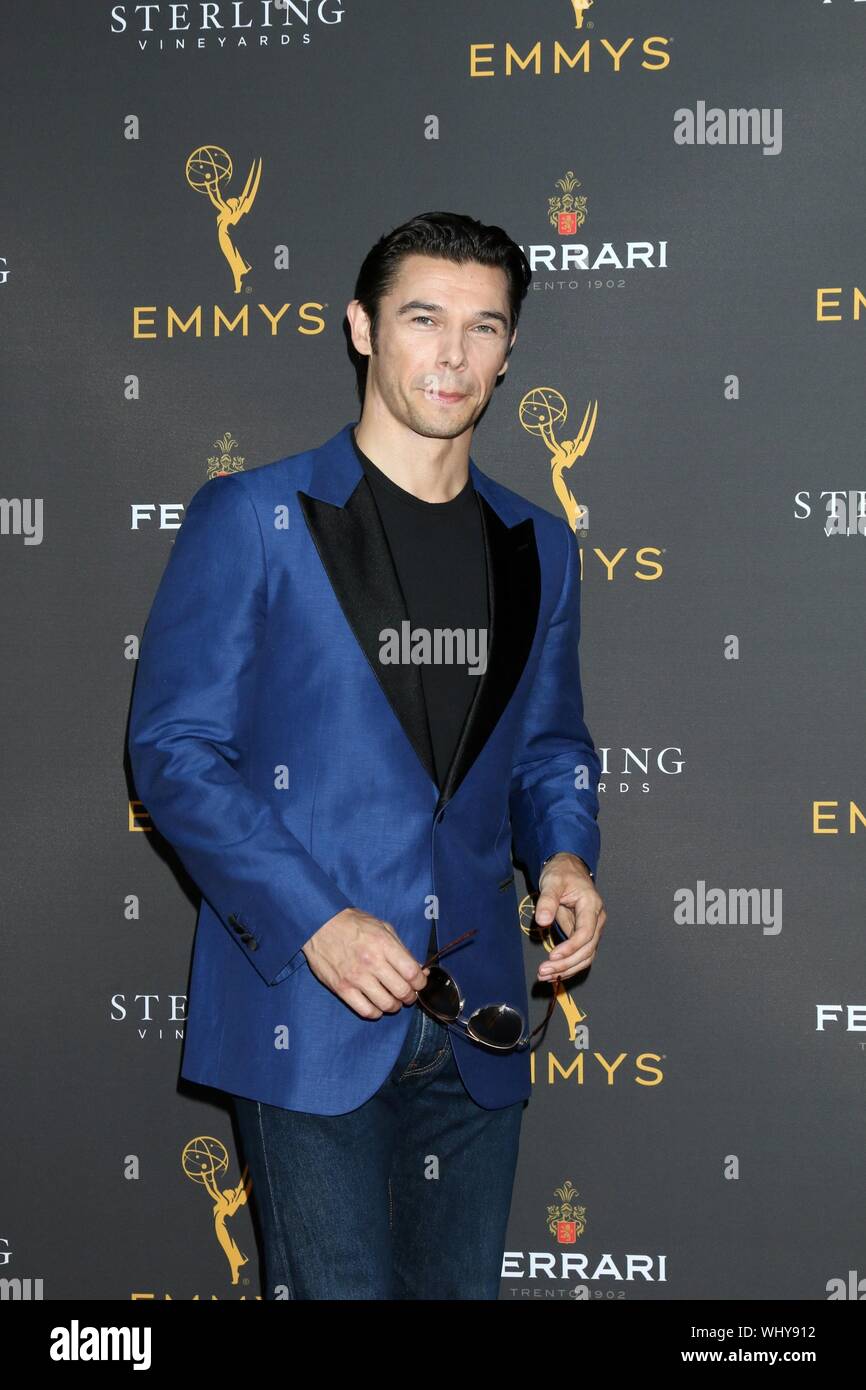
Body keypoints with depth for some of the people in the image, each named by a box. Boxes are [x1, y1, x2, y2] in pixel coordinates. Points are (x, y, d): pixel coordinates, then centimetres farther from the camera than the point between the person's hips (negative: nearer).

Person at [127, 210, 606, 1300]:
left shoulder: (536, 547, 12)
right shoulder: (251, 519, -4)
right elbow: (173, 749, -7)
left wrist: (564, 853, -2)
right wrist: (312, 920, -18)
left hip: (475, 1022, 5)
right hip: (306, 1012, -5)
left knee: (464, 1287, 14)